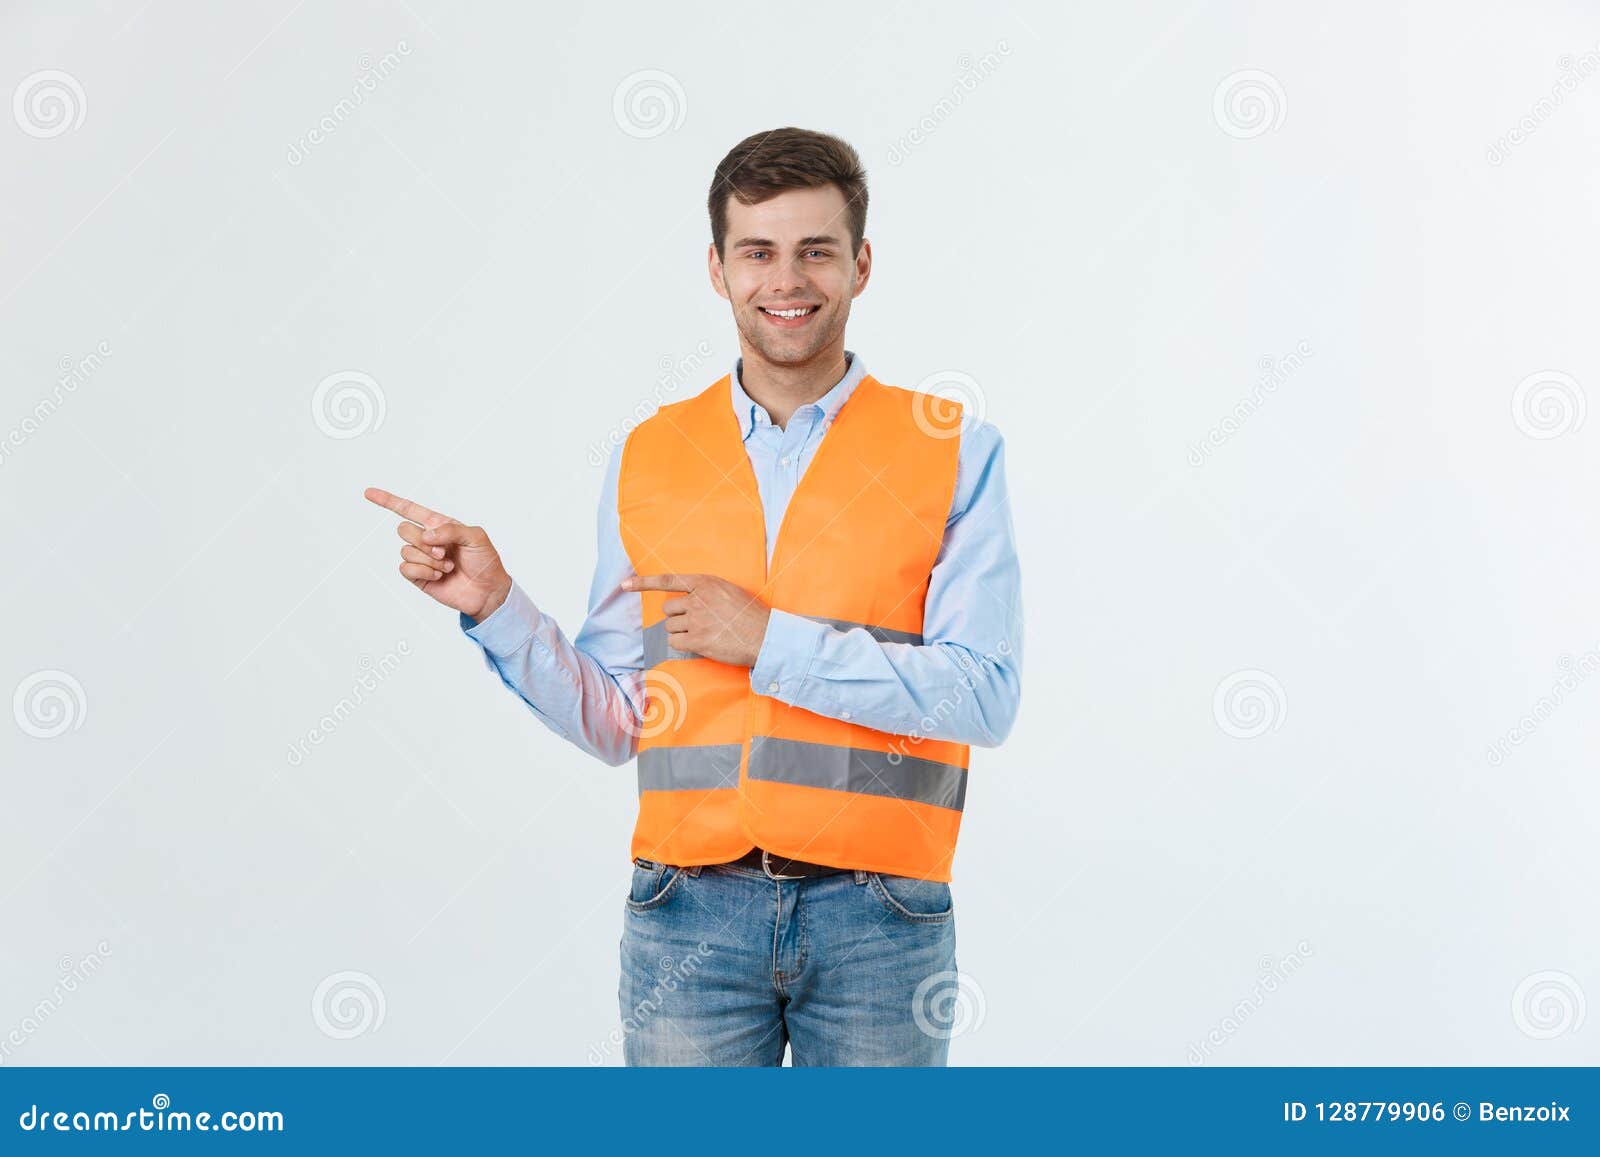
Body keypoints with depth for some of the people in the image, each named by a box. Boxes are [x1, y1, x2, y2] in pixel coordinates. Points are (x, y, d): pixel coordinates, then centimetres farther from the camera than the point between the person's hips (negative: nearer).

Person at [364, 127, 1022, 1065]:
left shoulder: (955, 451, 0)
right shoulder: (648, 459, 8)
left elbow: (986, 697, -10)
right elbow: (614, 723, 10)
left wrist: (770, 642, -13)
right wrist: (495, 604, -3)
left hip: (878, 921, -1)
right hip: (693, 910, 2)